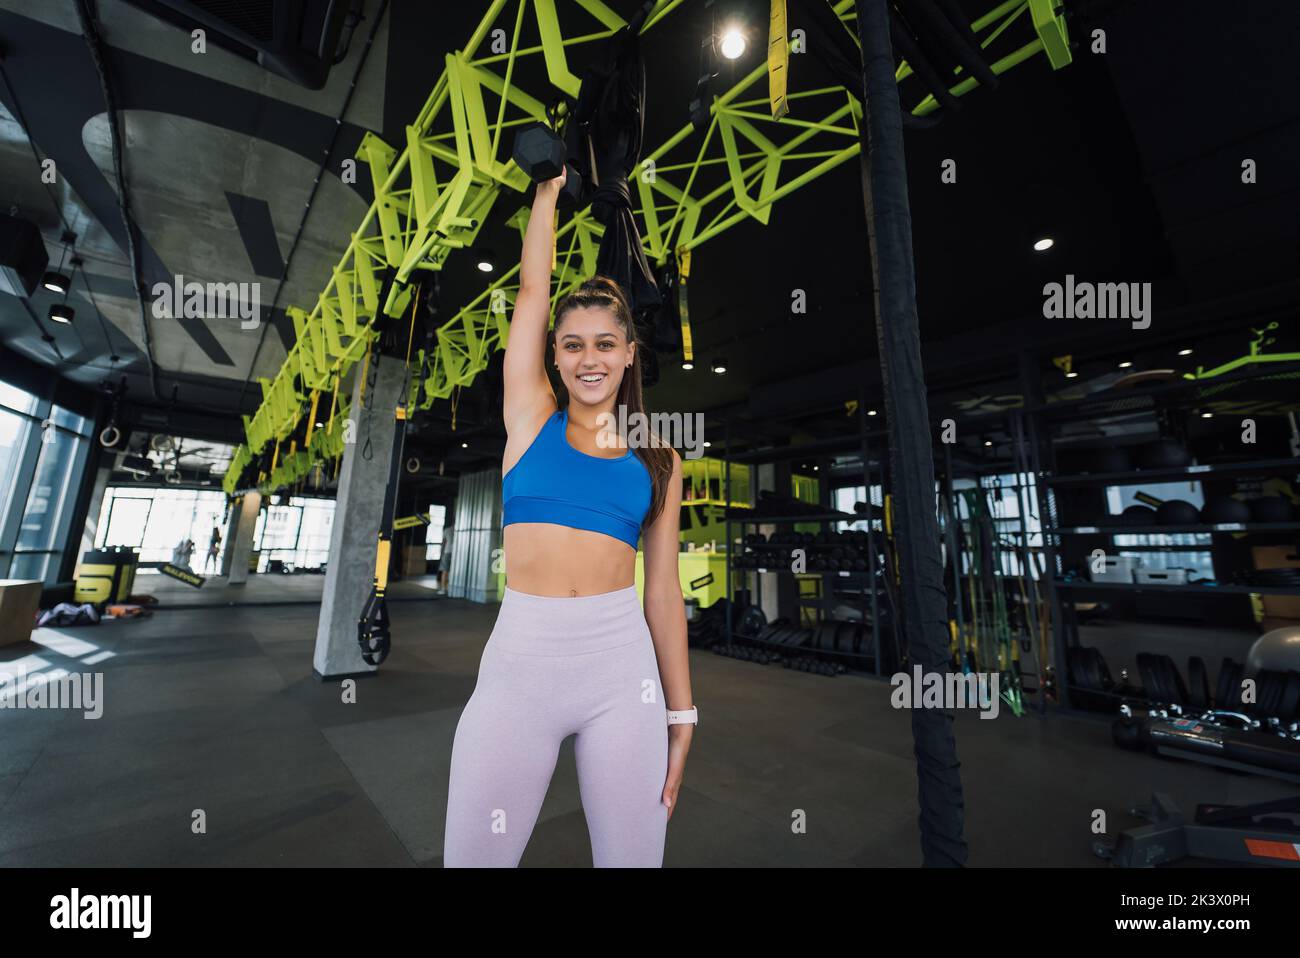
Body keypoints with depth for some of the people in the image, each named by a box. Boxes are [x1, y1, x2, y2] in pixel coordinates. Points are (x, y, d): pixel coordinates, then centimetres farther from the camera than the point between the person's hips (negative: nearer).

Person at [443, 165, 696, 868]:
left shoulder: (657, 460, 6)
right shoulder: (531, 418, 6)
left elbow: (664, 589, 5)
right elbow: (531, 287, 8)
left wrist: (680, 712, 5)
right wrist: (549, 190, 22)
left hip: (623, 661, 1)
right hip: (519, 656, 0)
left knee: (632, 855, 13)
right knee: (474, 855, 12)